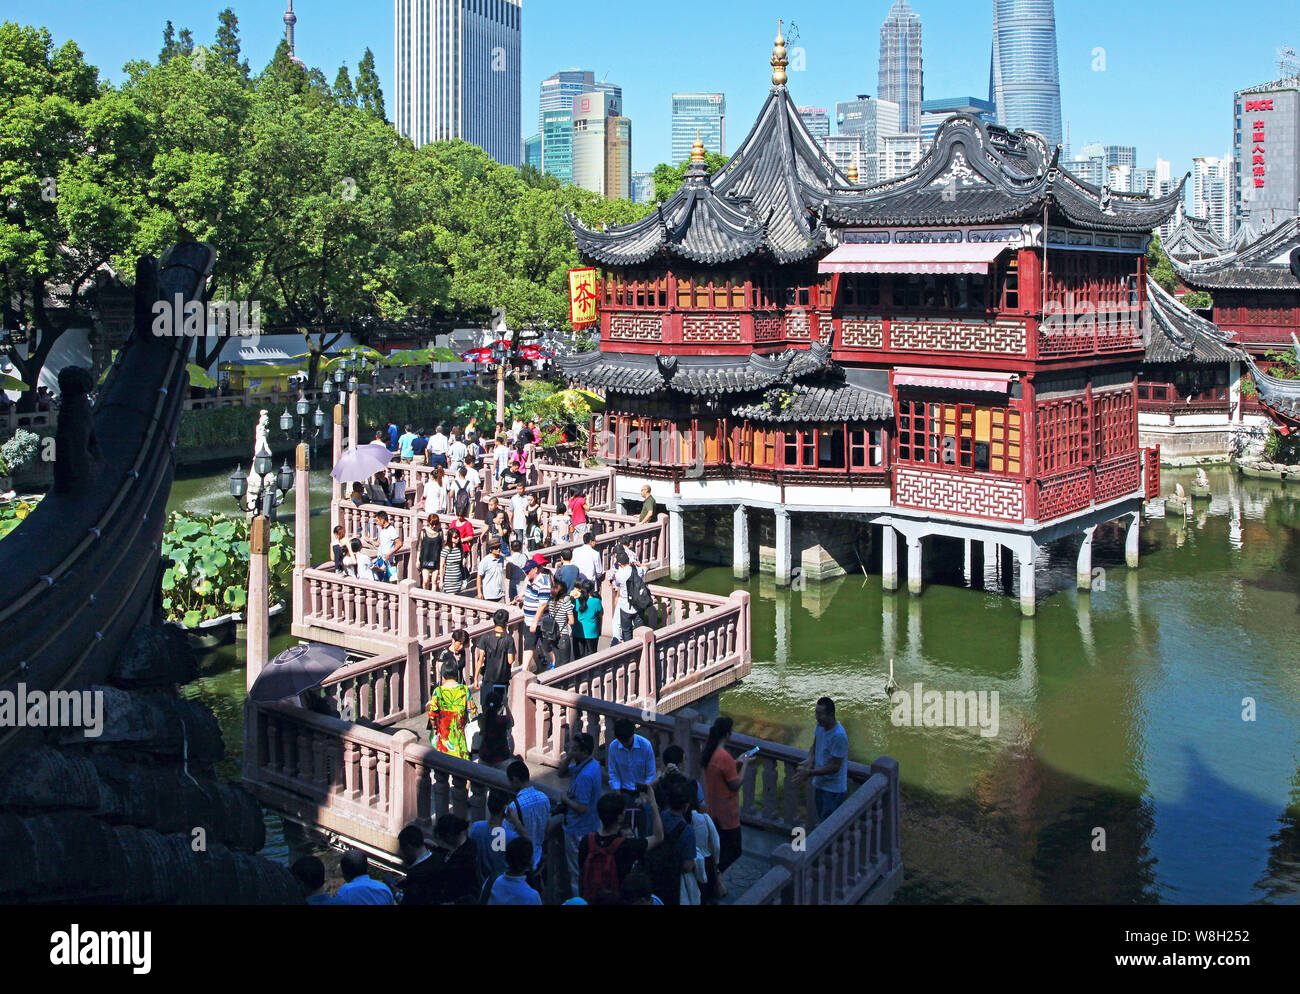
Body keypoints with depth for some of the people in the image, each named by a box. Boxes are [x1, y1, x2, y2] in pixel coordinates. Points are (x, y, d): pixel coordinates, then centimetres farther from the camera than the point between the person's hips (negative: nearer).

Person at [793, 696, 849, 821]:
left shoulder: (839, 736, -28)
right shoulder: (820, 725, -3)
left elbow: (835, 766, -24)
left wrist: (810, 773, -24)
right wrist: (810, 760, -9)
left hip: (833, 789, -8)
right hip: (819, 784, 8)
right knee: (821, 819, 21)